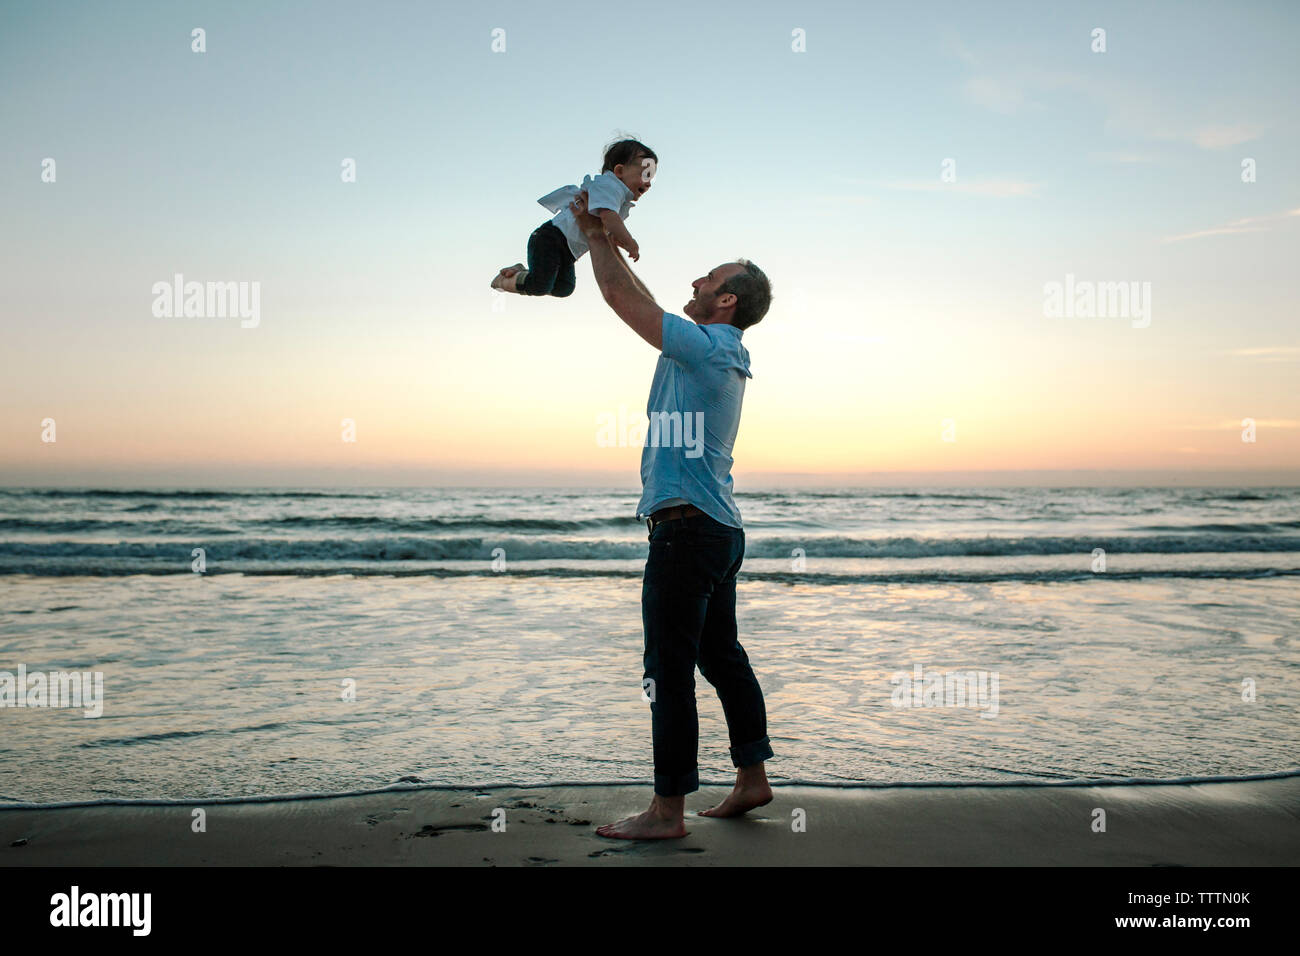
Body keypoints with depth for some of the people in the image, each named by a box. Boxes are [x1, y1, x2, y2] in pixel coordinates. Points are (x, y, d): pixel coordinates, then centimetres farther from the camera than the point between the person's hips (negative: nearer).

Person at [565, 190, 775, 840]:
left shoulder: (705, 346, -12)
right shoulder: (719, 352, 16)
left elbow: (620, 295, -10)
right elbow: (642, 302, 26)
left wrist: (594, 232, 6)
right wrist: (603, 234, 28)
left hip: (685, 526, -10)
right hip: (720, 526, 10)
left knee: (669, 669, -6)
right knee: (722, 655, 17)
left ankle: (667, 810, 0)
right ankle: (752, 779, 26)